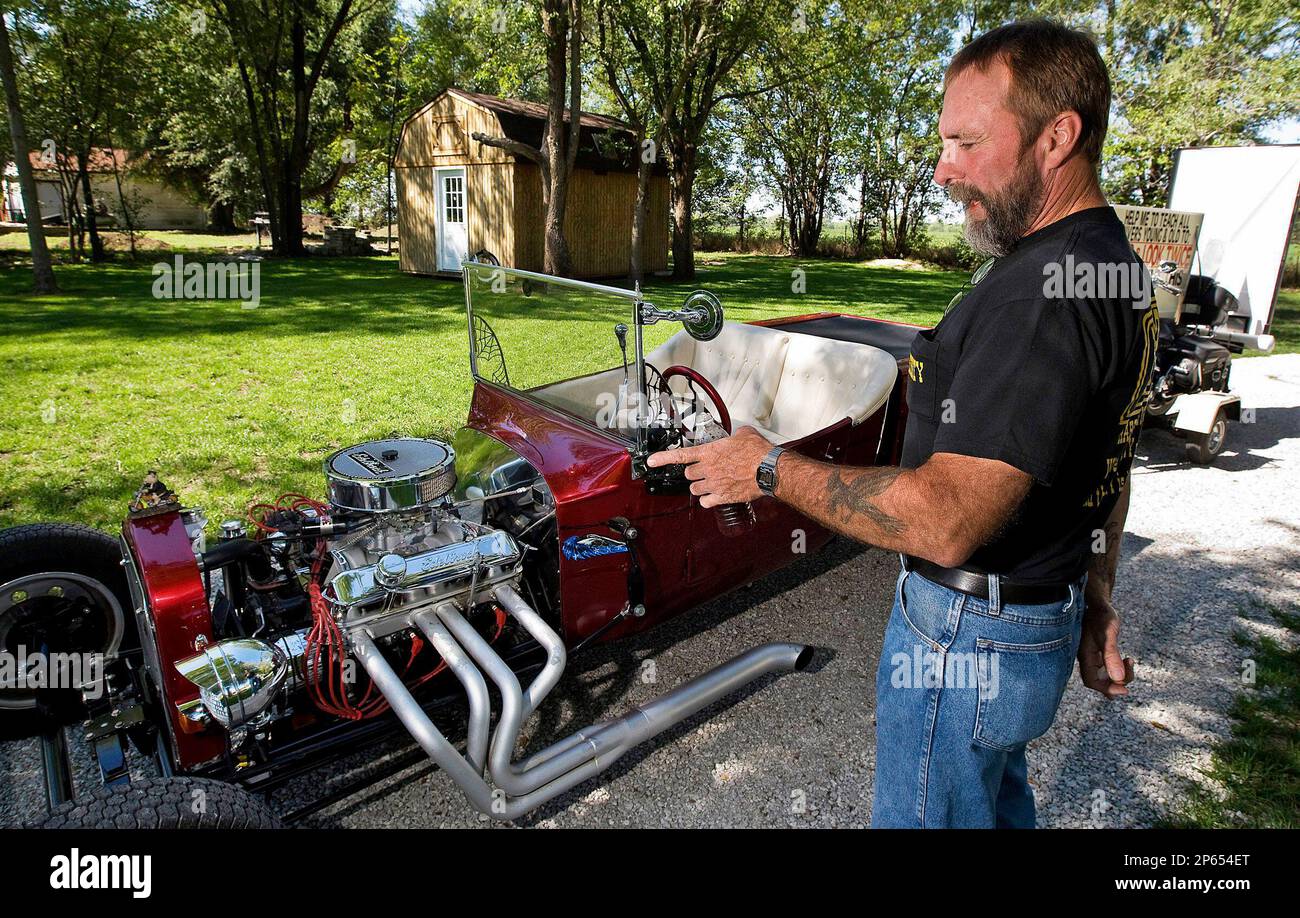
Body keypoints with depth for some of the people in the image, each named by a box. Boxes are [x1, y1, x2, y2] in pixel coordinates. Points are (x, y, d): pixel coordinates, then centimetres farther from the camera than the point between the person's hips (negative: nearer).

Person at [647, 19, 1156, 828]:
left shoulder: (1043, 294, -28)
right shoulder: (1116, 265, 8)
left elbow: (945, 522, -32)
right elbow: (1109, 466, 14)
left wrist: (770, 470, -22)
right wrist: (1096, 606, 21)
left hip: (965, 639, -10)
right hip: (1045, 619, 10)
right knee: (998, 802, 29)